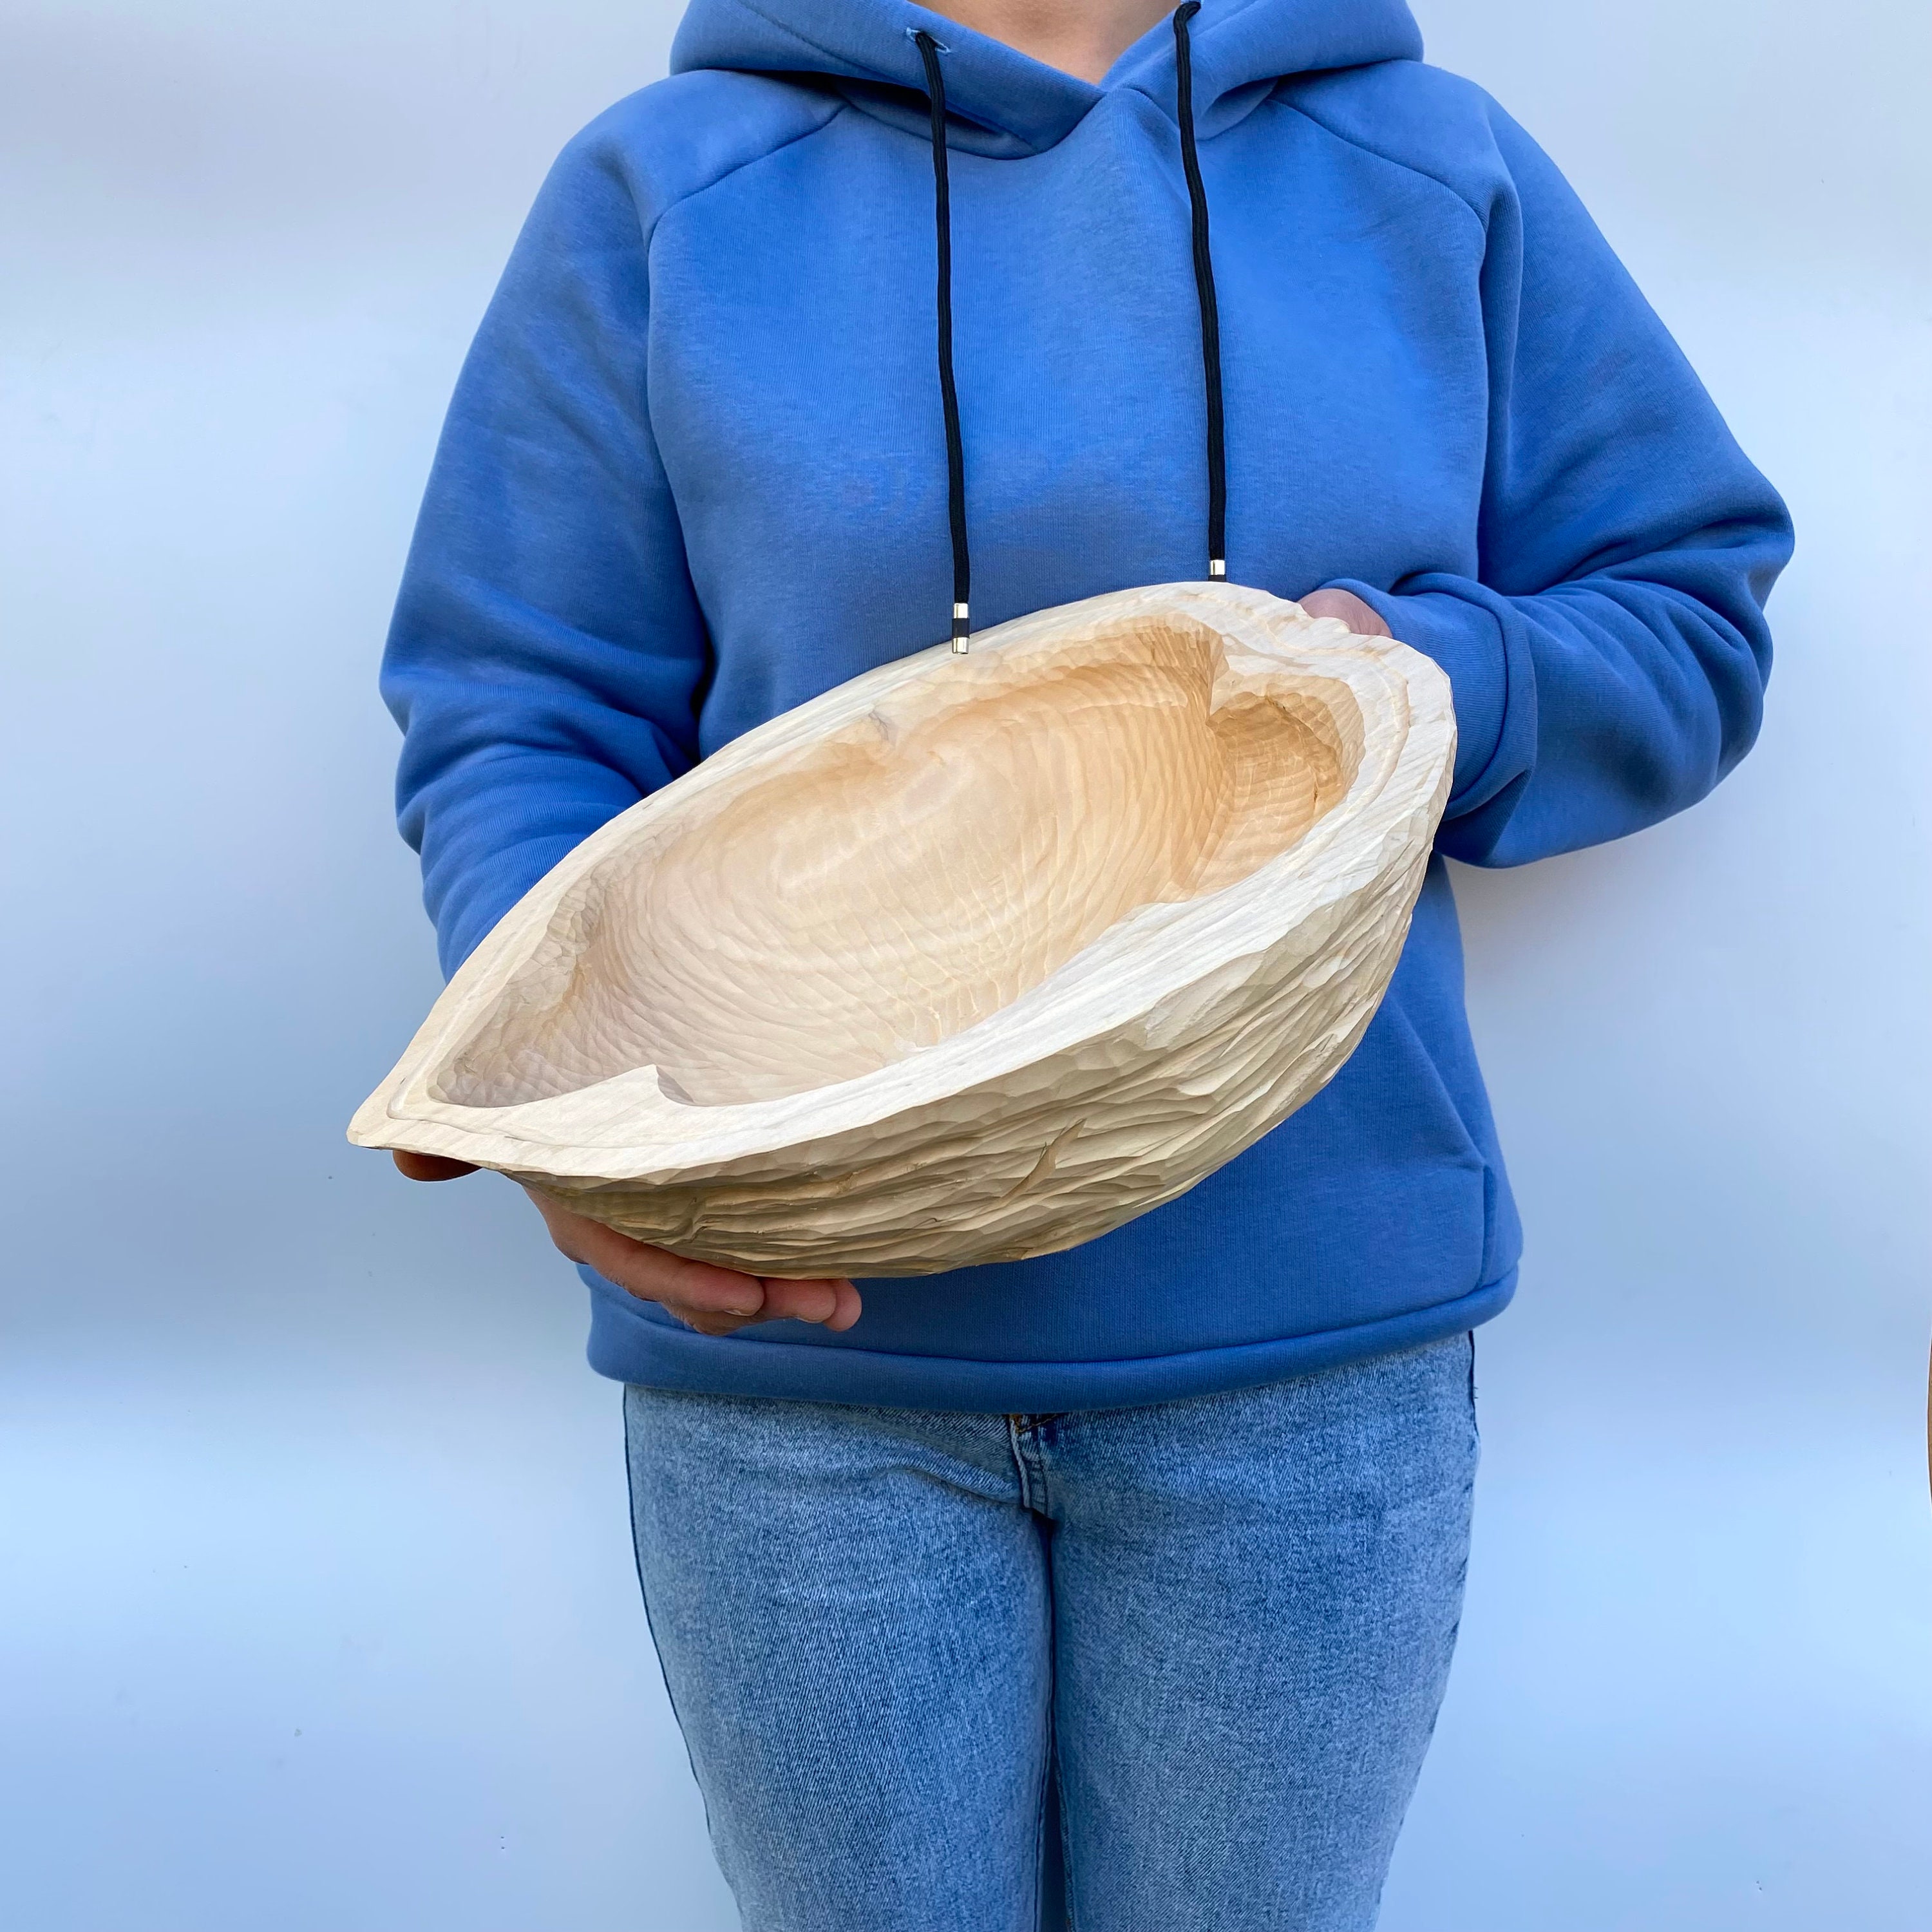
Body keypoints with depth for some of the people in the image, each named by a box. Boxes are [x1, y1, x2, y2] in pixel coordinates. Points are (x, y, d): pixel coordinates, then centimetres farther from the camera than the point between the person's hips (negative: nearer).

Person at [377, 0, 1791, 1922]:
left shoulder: (1439, 169, 9)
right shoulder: (662, 188, 4)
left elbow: (1696, 620, 12)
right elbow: (512, 720, -1)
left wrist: (1433, 684, -11)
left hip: (1310, 1342, 2)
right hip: (794, 1339, 0)